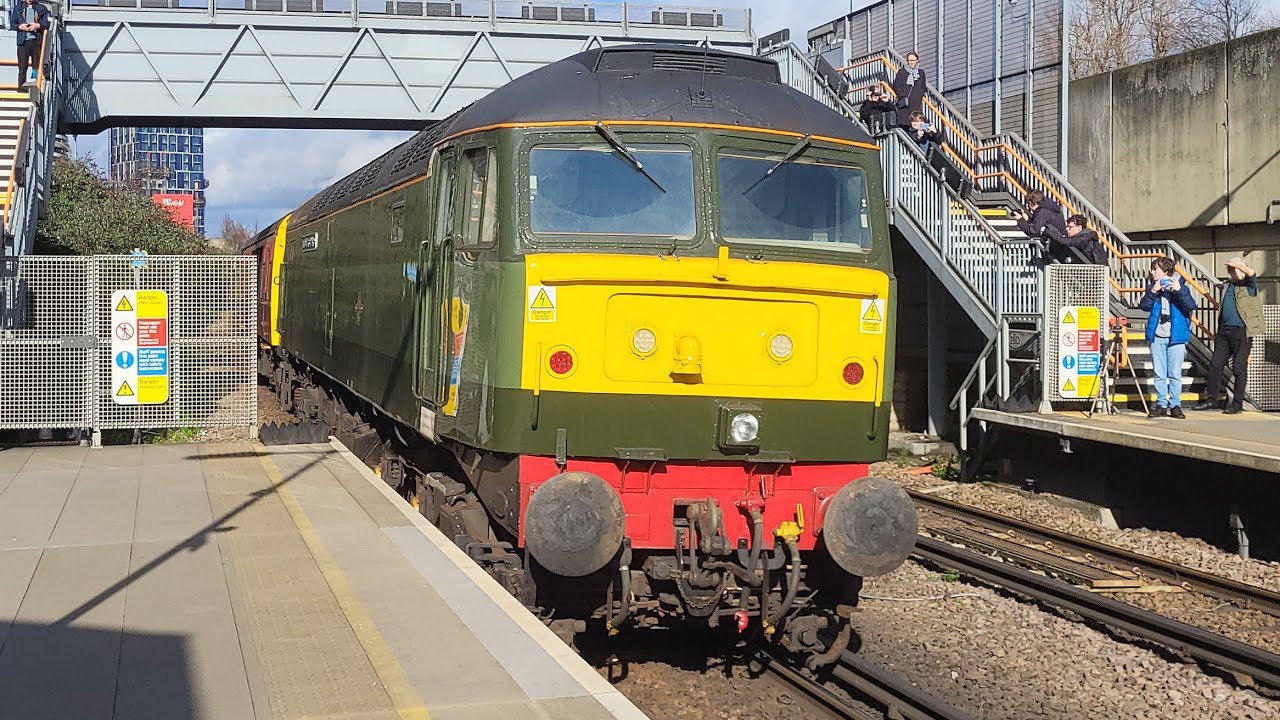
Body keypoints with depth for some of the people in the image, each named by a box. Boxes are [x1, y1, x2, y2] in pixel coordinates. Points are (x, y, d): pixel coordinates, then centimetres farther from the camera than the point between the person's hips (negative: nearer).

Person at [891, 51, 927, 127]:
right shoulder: (901, 72, 9)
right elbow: (896, 86, 3)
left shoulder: (921, 73, 17)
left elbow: (923, 88, 16)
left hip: (917, 104, 2)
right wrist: (903, 97, -9)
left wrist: (919, 97, -1)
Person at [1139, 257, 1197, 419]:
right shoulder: (1152, 288, 8)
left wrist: (1179, 290, -23)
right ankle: (1161, 405, 11)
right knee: (1159, 374, 6)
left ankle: (1175, 405, 7)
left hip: (1176, 337, -3)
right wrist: (1153, 292, -15)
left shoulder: (1180, 287, -1)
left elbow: (1191, 305, -14)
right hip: (1157, 337, 3)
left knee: (1175, 374, 1)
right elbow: (1144, 306, -4)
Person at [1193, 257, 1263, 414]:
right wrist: (1218, 332, 20)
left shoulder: (1247, 285, -3)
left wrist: (1237, 264, -12)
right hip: (1224, 331, 7)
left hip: (1241, 331, -7)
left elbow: (1251, 273, -27)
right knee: (1216, 364, 6)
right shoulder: (1228, 286, 19)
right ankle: (1212, 399, 14)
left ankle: (1237, 403, 5)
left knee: (1239, 368, -1)